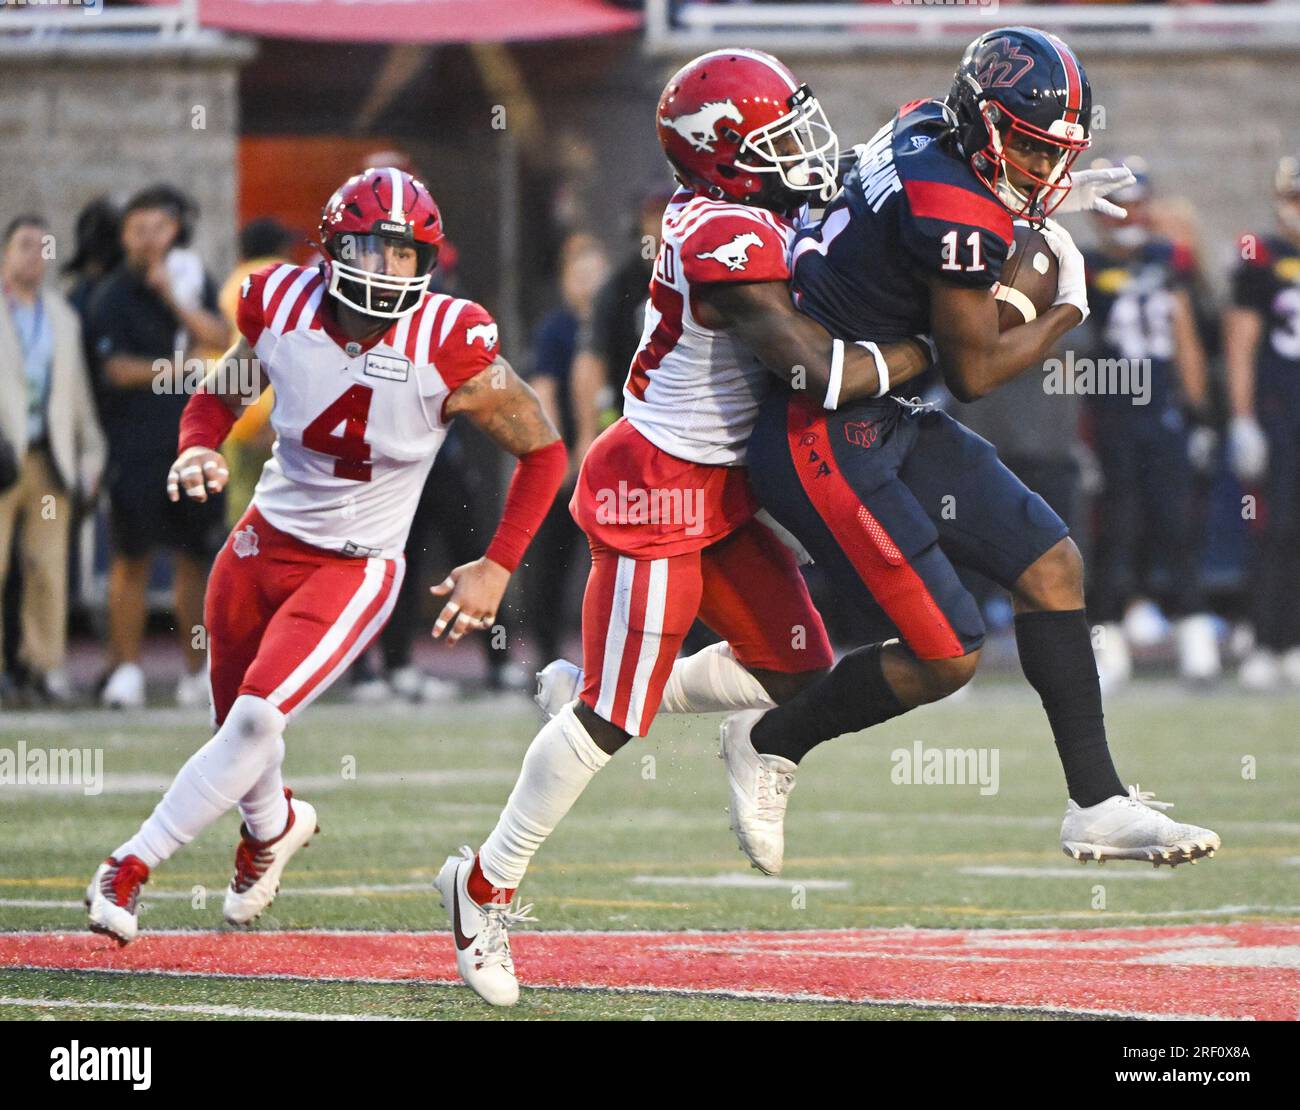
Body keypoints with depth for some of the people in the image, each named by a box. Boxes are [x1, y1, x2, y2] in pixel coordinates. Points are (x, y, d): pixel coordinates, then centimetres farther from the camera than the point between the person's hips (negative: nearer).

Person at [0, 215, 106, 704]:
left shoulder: (62, 317, 20)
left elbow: (78, 389, 22)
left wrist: (90, 453, 17)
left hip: (50, 457, 4)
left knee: (48, 566, 0)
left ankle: (43, 662, 5)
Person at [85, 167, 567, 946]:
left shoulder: (450, 346, -22)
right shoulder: (281, 306, -13)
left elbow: (542, 451, -8)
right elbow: (219, 395, 8)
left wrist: (498, 568, -11)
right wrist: (199, 450, -15)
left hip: (356, 568, -4)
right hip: (265, 541, 4)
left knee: (257, 719, -20)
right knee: (238, 723, 17)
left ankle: (132, 867, -6)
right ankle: (274, 826, 51)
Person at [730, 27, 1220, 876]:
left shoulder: (926, 128, 3)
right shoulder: (961, 215, -24)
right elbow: (973, 373, -14)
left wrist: (1045, 204, 19)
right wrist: (1070, 309, 1)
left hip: (891, 420, 11)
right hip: (826, 441, -11)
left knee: (1052, 565, 7)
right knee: (947, 656, -10)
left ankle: (1098, 806, 10)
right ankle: (771, 744, 14)